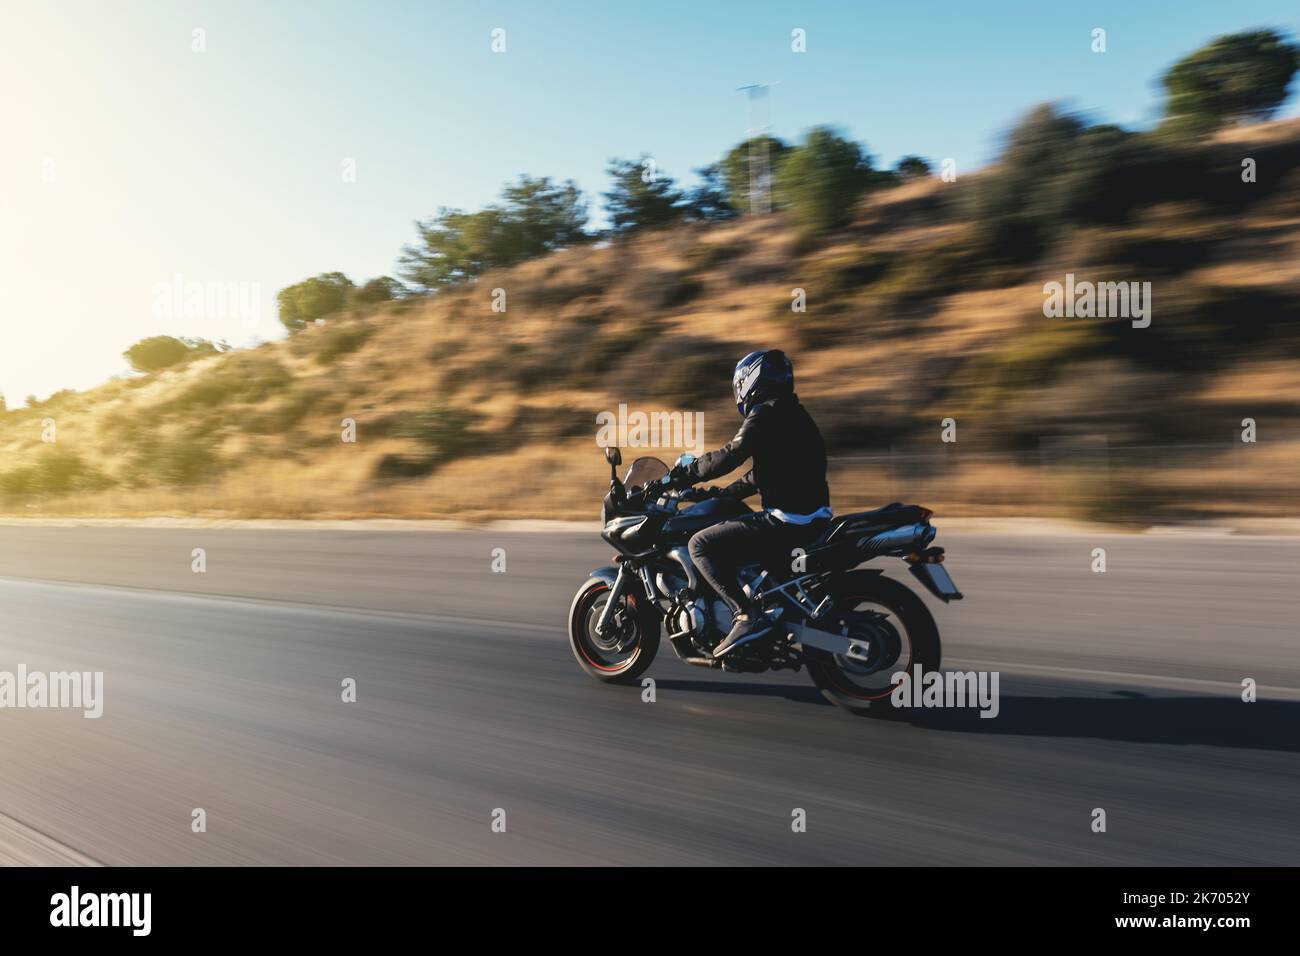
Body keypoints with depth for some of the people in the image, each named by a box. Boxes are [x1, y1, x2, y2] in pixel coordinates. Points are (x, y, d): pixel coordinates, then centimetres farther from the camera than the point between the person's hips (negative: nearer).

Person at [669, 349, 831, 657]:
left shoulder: (765, 415, -10)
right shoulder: (792, 414, 20)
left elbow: (730, 456, -20)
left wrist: (683, 475, -9)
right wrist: (719, 493, 27)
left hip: (785, 521, -10)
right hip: (813, 517, 10)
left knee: (700, 545, -10)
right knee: (723, 534, 29)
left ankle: (746, 615, -19)